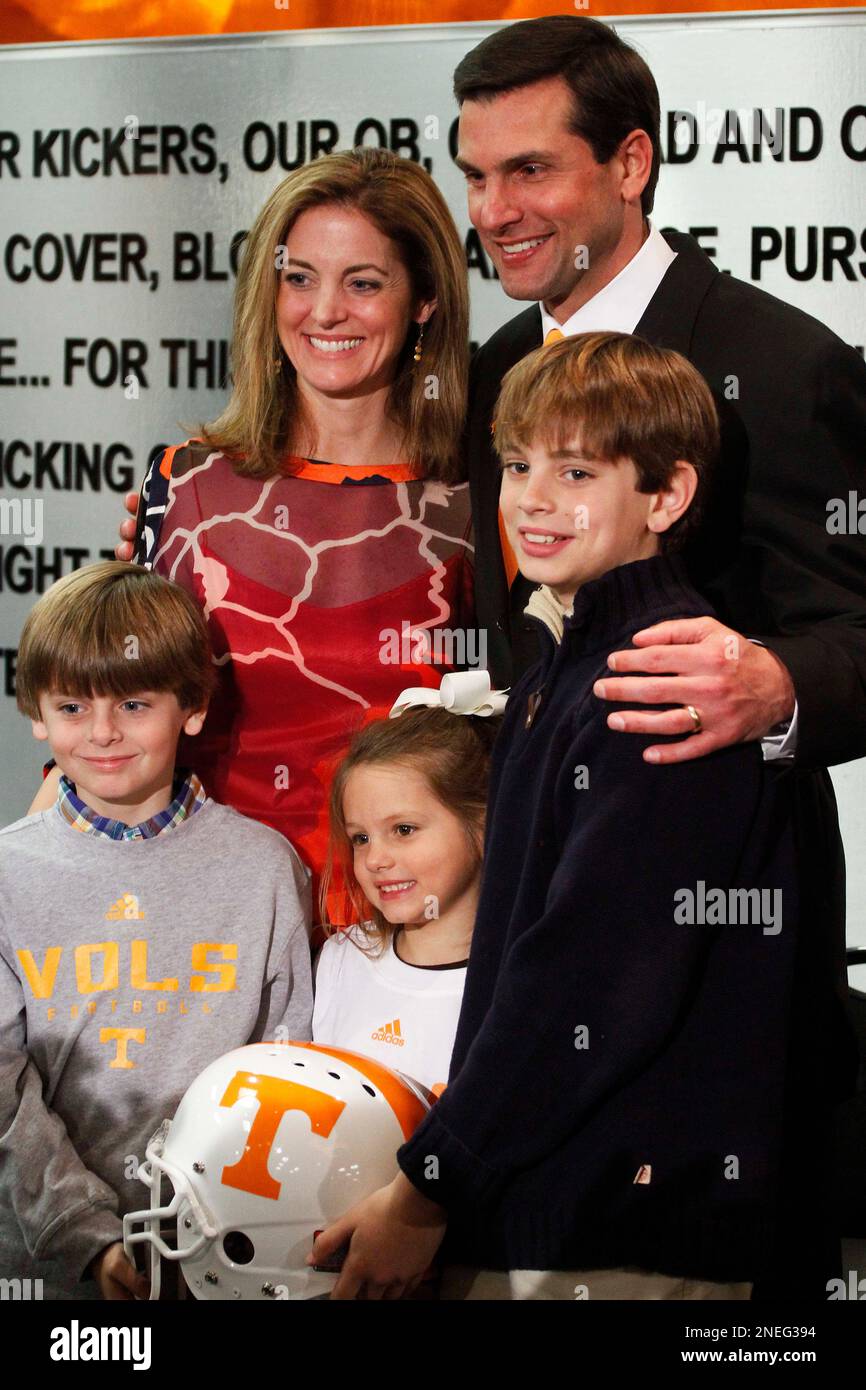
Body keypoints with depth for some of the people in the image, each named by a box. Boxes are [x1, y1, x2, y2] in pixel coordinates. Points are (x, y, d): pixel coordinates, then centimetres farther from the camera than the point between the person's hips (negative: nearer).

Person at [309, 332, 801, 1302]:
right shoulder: (562, 667, 15)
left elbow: (599, 984, -21)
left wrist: (425, 1190, -16)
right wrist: (450, 1173, 12)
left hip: (620, 1238, -9)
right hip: (528, 1204, 9)